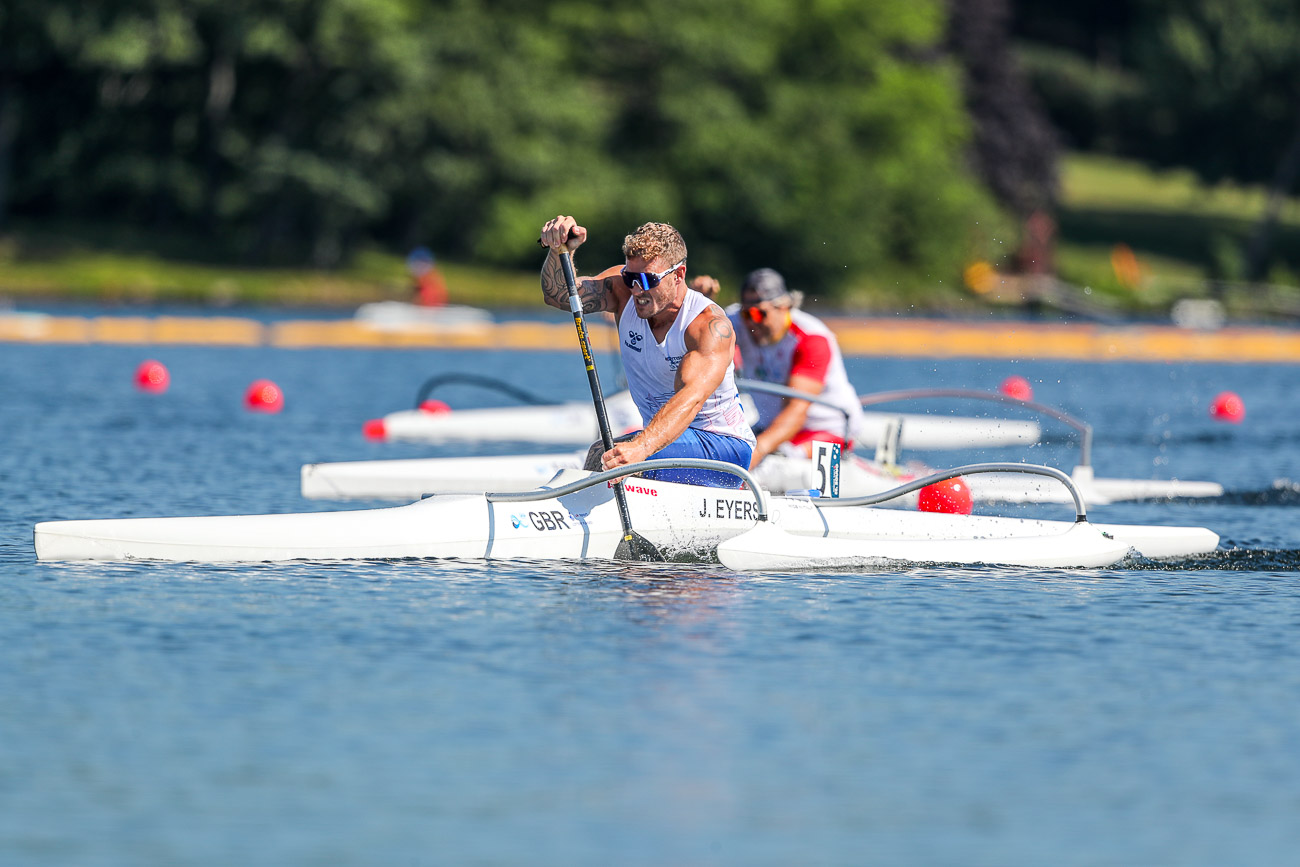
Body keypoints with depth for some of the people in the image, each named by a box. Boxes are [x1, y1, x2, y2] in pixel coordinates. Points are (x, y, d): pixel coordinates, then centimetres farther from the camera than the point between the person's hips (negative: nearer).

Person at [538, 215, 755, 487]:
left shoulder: (710, 325, -26)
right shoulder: (624, 292, -6)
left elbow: (691, 398, -41)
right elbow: (558, 295, -18)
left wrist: (640, 447, -58)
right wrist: (560, 249, -40)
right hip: (665, 435, 7)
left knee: (605, 456, -26)